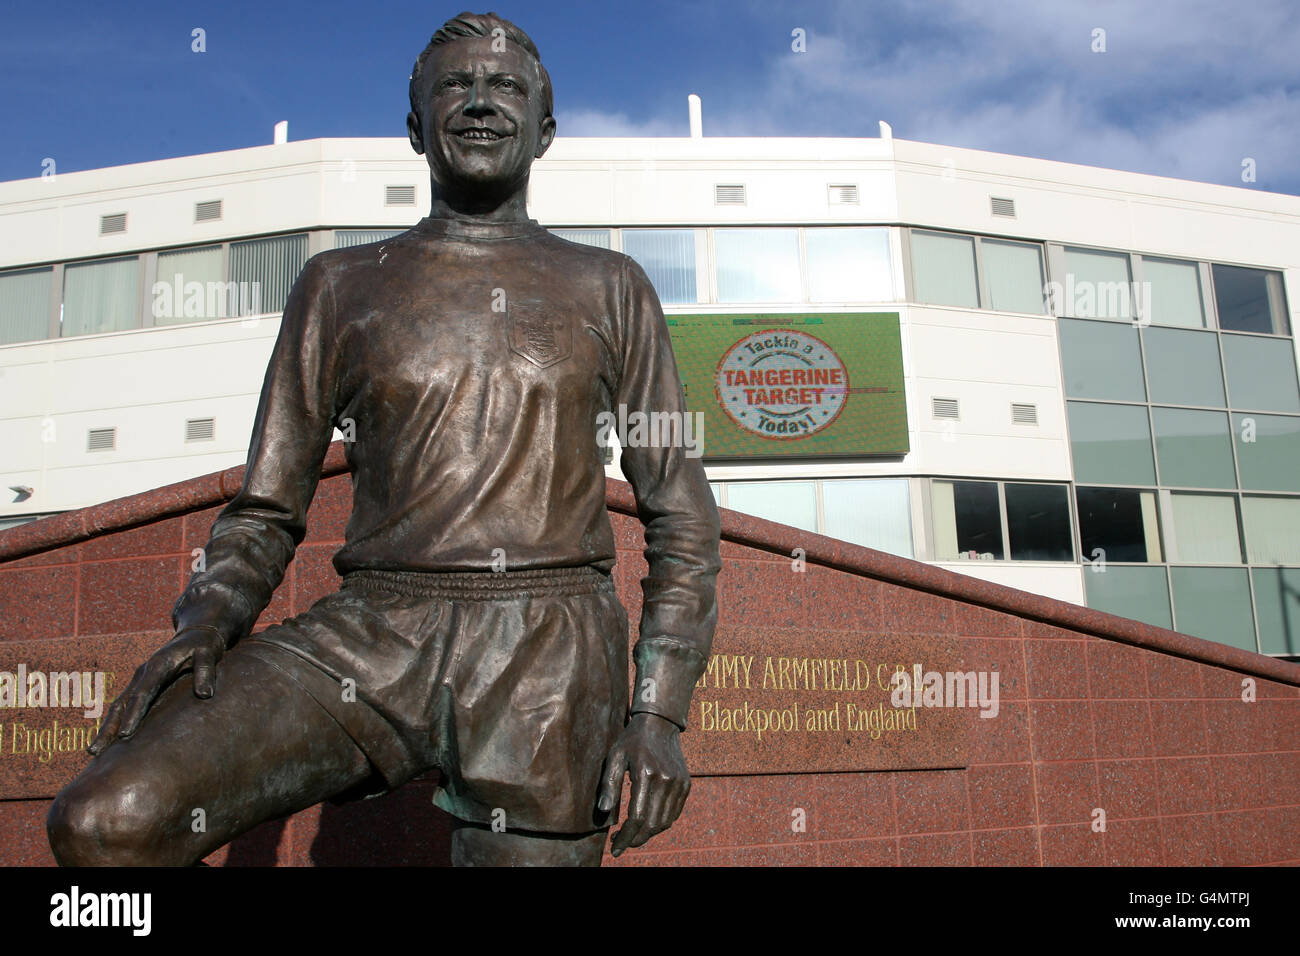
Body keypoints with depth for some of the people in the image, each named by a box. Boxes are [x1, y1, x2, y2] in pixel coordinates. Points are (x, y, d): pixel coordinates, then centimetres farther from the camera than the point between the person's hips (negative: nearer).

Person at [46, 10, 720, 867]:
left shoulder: (609, 290, 13)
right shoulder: (342, 288, 15)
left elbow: (681, 514, 10)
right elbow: (267, 511, 14)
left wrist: (661, 710, -1)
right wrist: (208, 619, -8)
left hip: (551, 667, 0)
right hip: (375, 637, 1)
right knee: (106, 823, -20)